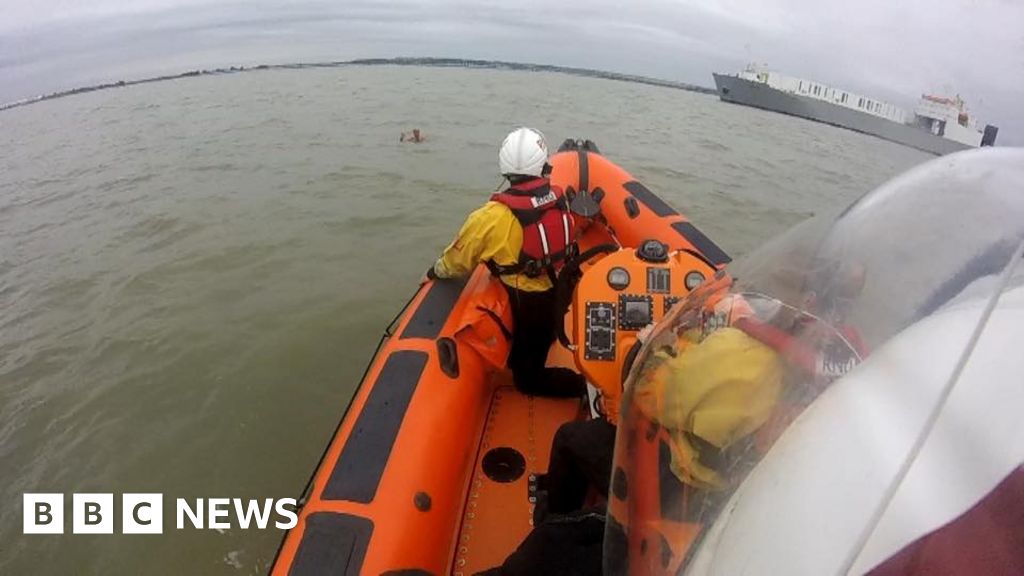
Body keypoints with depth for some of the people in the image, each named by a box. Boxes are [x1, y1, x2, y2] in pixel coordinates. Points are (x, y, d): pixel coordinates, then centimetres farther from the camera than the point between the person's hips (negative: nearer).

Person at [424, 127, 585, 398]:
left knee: (527, 379, 8)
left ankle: (588, 385, -1)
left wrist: (434, 272, 8)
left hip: (528, 306, -6)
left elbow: (459, 259, -12)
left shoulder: (494, 216, -25)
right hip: (560, 294, 6)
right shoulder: (559, 196, -9)